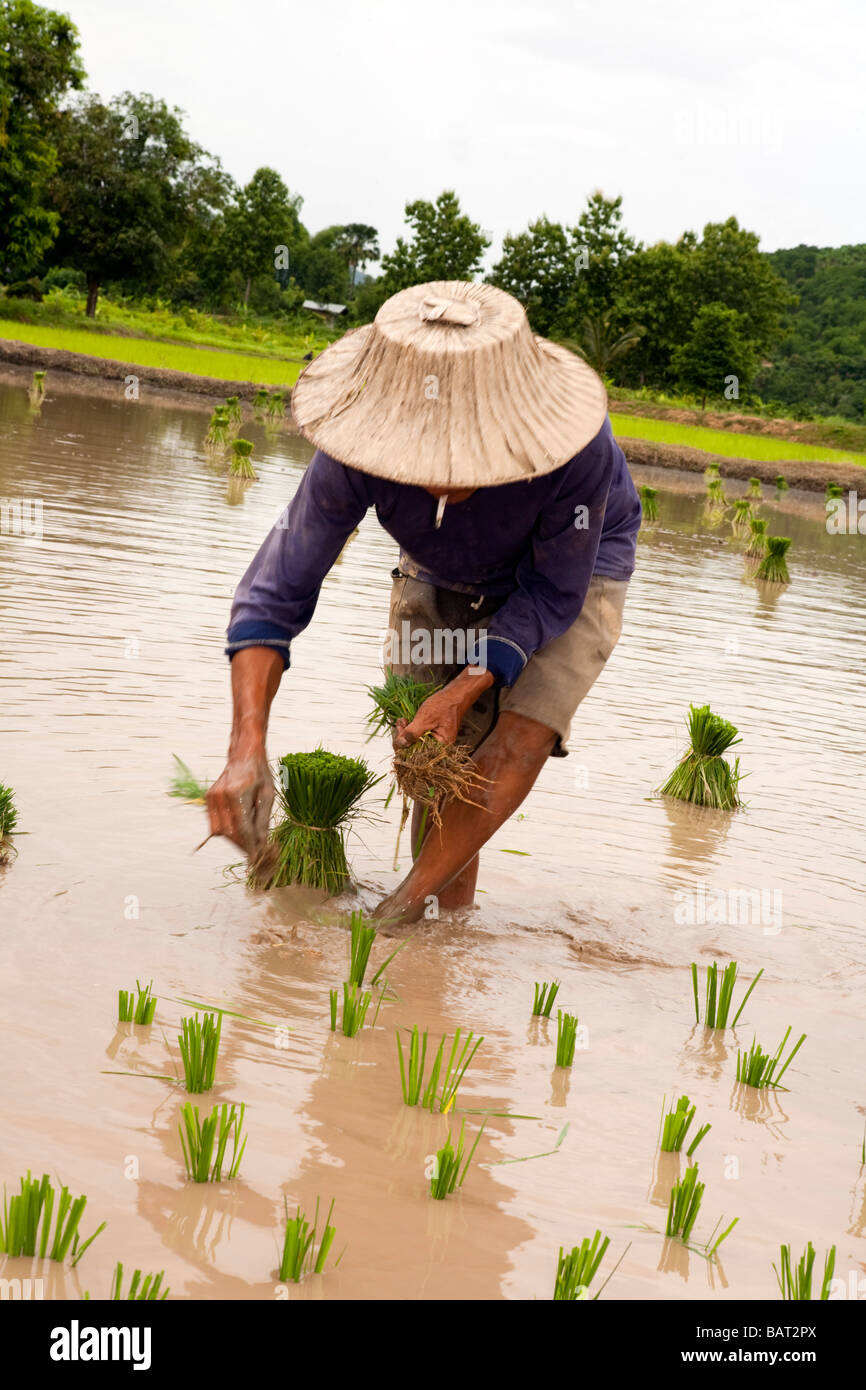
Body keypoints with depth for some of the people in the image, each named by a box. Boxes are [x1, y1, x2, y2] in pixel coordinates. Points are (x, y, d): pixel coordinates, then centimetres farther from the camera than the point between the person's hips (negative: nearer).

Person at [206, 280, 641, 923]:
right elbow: (276, 593, -32)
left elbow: (553, 593, -25)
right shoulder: (357, 449, -36)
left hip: (576, 565, -2)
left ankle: (397, 912, -11)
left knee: (520, 739, -20)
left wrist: (465, 689, -35)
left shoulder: (579, 452, -43)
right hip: (440, 577, 3)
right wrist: (247, 749, -43)